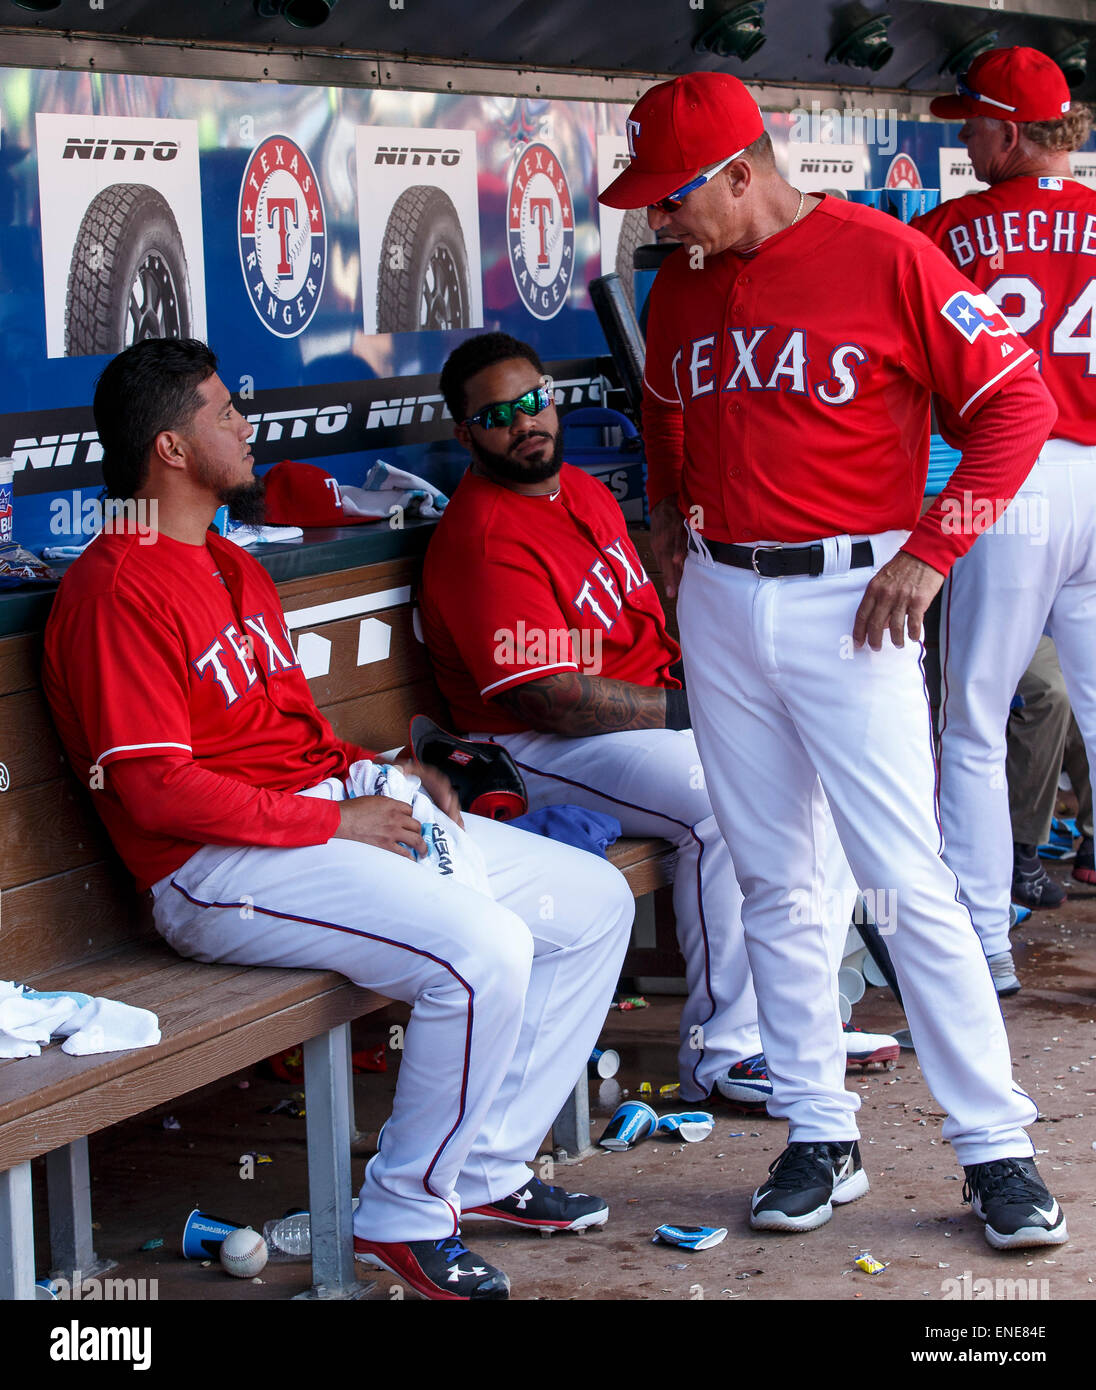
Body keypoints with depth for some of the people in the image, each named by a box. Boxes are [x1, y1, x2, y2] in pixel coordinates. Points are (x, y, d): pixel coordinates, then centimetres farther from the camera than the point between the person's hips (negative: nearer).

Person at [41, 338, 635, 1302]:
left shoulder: (231, 567, 20)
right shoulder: (117, 591, -13)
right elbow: (156, 790, -19)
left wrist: (382, 774, 5)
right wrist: (334, 821, -16)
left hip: (339, 815, 10)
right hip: (219, 868, -10)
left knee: (595, 903, 6)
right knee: (484, 950, -30)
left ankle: (484, 1167, 11)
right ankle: (405, 1215, -12)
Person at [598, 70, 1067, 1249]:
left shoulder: (882, 257, -9)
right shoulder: (681, 285, 10)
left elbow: (1017, 402, -8)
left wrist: (927, 553, -13)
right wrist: (668, 509, 12)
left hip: (847, 602, -6)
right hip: (719, 603, 6)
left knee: (907, 880, -7)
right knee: (770, 884, 8)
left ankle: (996, 1149, 1)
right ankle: (819, 1139, 17)